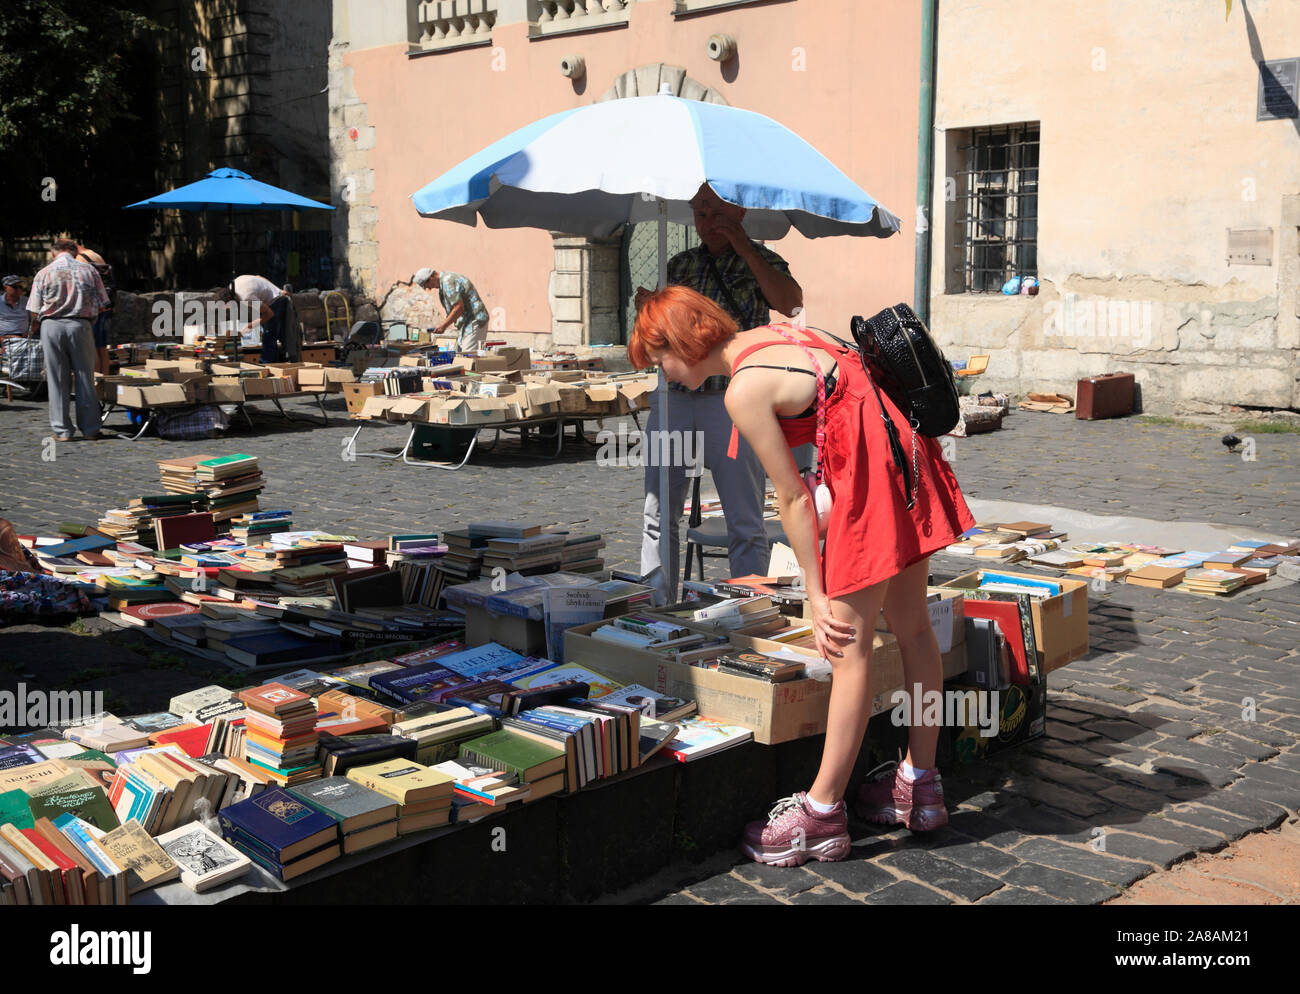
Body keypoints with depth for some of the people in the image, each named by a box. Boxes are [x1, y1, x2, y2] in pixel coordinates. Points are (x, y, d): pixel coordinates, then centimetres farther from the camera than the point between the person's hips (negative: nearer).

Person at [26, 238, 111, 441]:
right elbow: (102, 305, 5)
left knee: (58, 380, 5)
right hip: (80, 325, 0)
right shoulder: (88, 270, 5)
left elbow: (35, 311, 2)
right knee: (85, 378, 7)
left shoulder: (44, 274, 3)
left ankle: (62, 431, 7)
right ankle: (90, 428, 9)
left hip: (51, 326, 0)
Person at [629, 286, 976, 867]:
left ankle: (822, 815, 5)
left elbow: (794, 498, -11)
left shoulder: (744, 390, -13)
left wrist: (816, 597, -3)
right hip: (903, 446, 10)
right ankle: (920, 786, 26)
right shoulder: (770, 336, 13)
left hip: (872, 469, -10)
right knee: (910, 623, 14)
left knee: (848, 643, -4)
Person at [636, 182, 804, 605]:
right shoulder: (680, 264, 16)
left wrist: (744, 248, -17)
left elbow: (792, 303, -17)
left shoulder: (761, 261, 4)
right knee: (658, 514, 7)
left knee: (745, 522, -2)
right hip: (673, 397, 4)